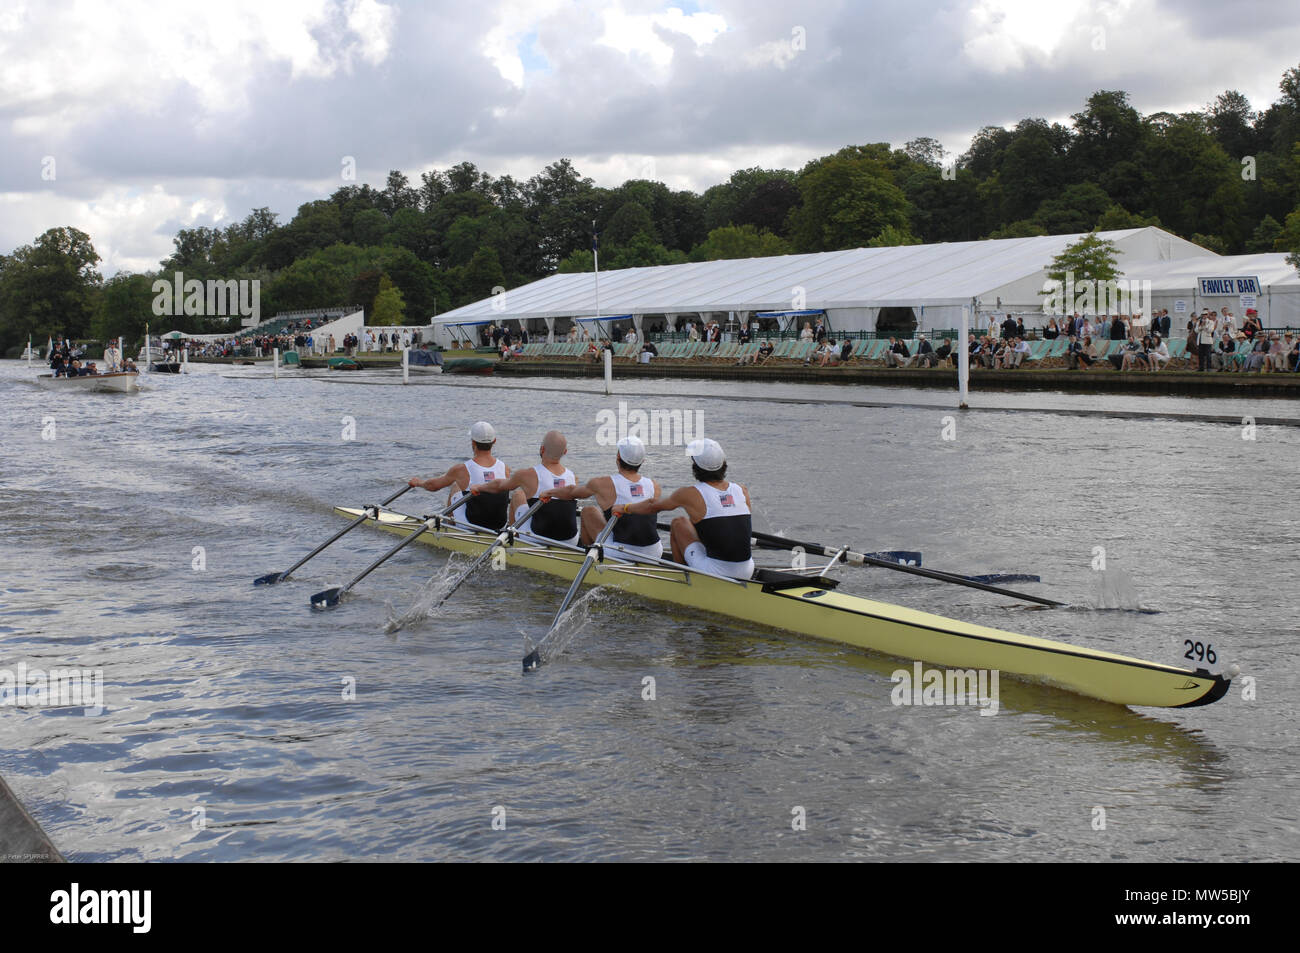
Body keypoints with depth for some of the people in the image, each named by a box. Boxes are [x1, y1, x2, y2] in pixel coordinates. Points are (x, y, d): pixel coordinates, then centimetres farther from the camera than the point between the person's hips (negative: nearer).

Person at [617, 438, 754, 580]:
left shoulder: (691, 494, -6)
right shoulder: (742, 491, 4)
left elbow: (653, 506, 13)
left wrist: (625, 508, 32)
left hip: (715, 572, -4)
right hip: (746, 573, 4)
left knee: (679, 523, 17)